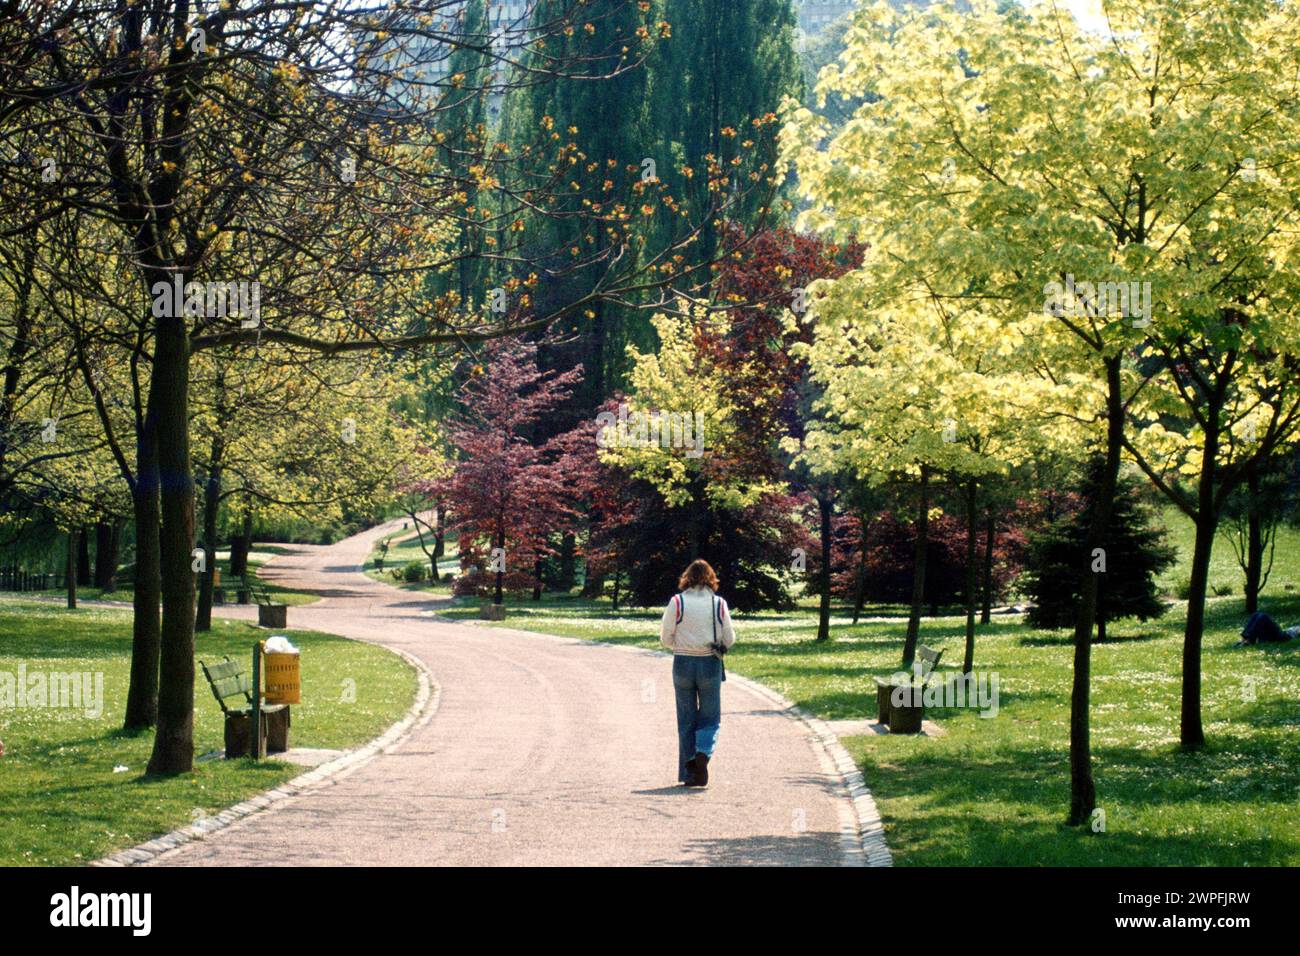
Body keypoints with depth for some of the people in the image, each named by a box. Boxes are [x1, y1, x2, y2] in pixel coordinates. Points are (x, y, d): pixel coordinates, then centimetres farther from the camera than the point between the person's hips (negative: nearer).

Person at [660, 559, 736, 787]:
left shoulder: (677, 602, -5)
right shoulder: (719, 604, -4)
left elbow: (665, 639, -3)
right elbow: (729, 639, 1)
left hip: (683, 664, 0)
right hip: (710, 665, 0)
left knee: (686, 719, 10)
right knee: (710, 717, 10)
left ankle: (689, 772, 10)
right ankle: (703, 753, -18)